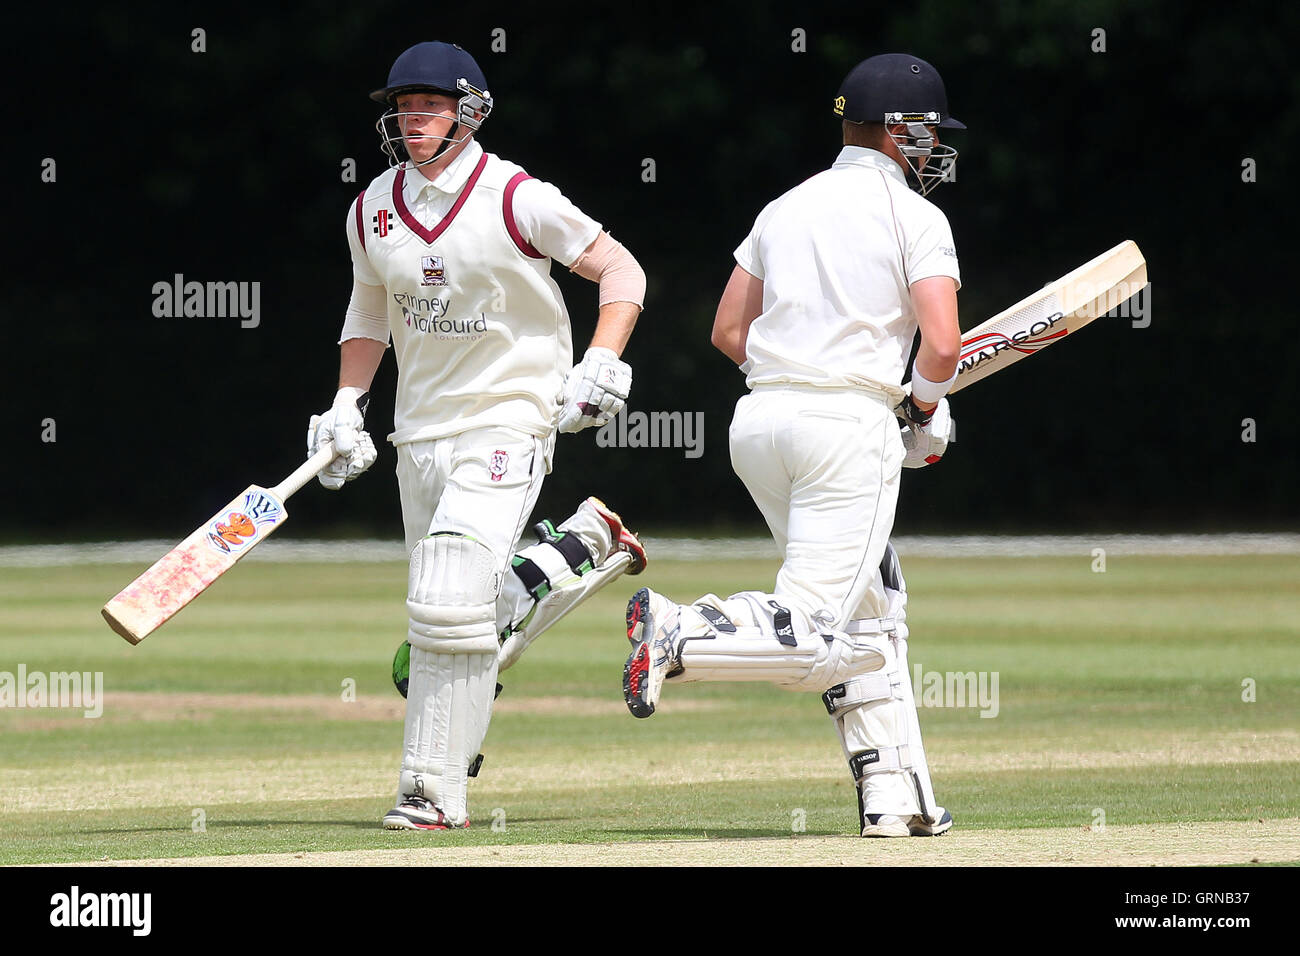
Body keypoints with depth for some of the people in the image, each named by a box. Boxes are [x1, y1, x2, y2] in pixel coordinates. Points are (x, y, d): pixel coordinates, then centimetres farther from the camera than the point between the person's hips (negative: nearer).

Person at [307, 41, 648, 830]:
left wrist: (601, 366, -18)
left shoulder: (517, 199, -12)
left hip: (508, 420, -7)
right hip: (420, 431, 7)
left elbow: (621, 271, -5)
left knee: (451, 602, -19)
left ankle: (436, 791, -15)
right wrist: (347, 404, 9)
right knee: (443, 608, 9)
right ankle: (580, 549, 32)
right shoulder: (373, 210, 5)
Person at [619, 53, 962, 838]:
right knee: (816, 633, -9)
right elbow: (942, 343, -11)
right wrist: (925, 408, 9)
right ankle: (681, 632, -29)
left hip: (760, 420, 7)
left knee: (870, 617, 16)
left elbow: (729, 330, 19)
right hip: (850, 426, -7)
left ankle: (894, 795, 11)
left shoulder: (787, 208, 18)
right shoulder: (915, 217, -1)